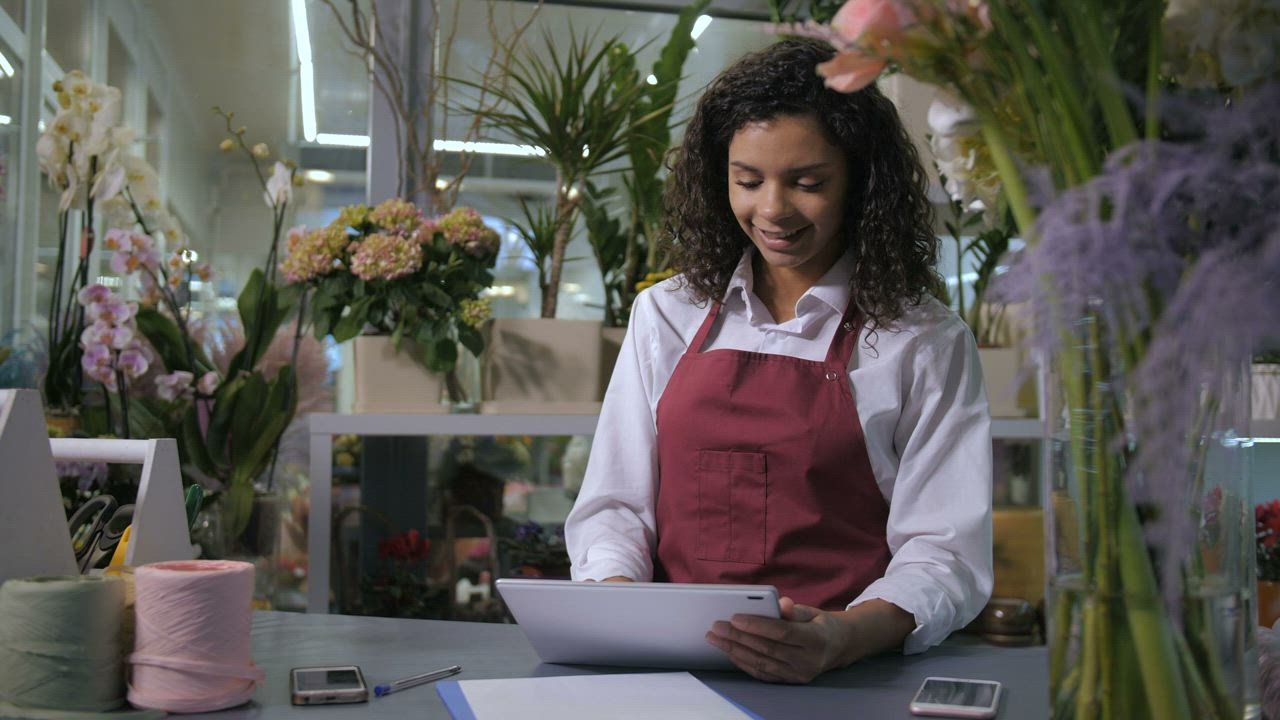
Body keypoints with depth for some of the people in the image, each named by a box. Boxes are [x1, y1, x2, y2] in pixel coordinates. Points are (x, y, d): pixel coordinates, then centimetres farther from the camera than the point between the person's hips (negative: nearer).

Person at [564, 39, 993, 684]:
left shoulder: (925, 343, 3)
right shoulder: (666, 316, 12)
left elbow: (944, 552, -3)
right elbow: (614, 505, 11)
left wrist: (845, 638, -23)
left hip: (850, 677, -1)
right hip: (671, 667, 2)